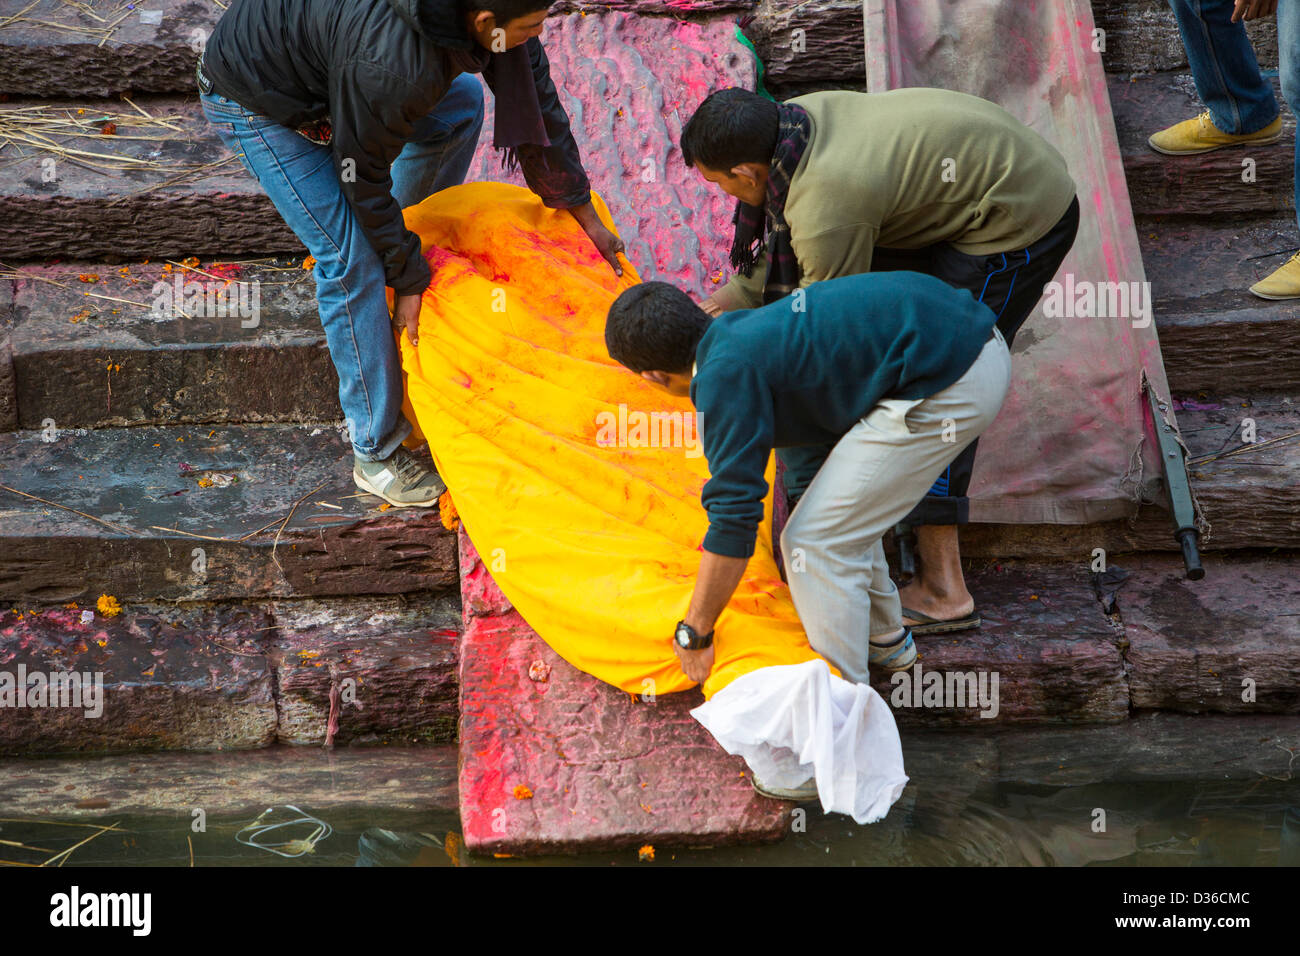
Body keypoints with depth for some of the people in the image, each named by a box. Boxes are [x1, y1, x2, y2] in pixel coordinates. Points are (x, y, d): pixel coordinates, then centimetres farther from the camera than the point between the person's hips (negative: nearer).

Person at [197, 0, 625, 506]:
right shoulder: (394, 67, -40)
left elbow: (533, 95, -1)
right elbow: (363, 179, -24)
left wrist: (583, 212, 9)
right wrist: (407, 279, -11)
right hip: (255, 103, -8)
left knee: (461, 102, 18)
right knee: (351, 260, -11)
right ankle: (376, 453, 1)